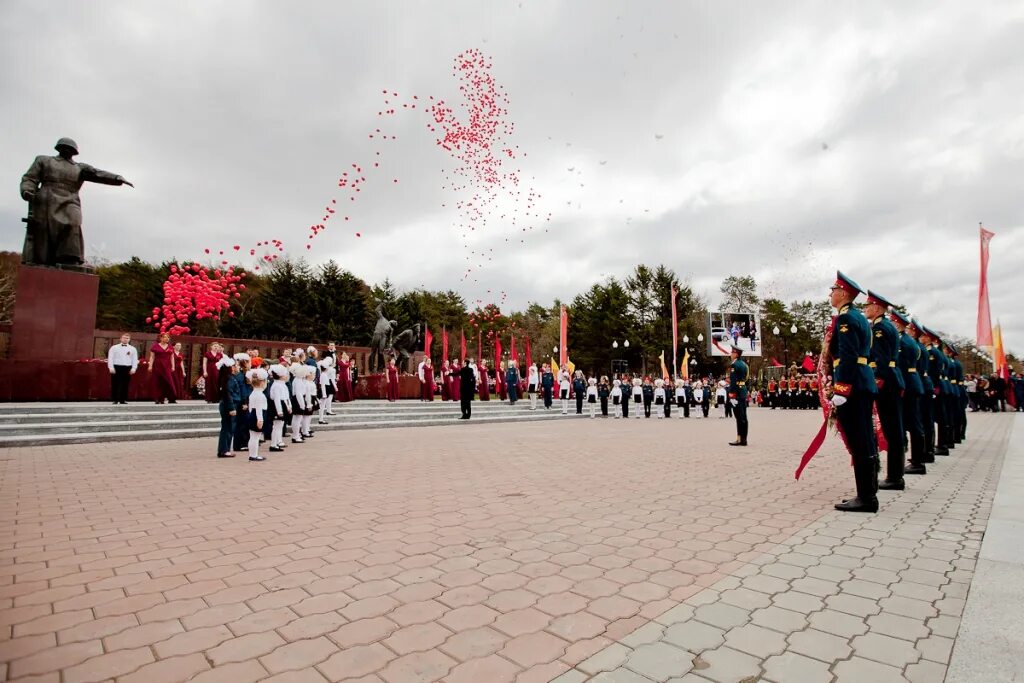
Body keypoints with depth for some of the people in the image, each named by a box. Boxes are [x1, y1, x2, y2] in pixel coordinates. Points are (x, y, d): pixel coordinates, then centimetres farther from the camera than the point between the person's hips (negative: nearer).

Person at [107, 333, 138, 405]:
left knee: (125, 385, 2)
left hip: (127, 368, 1)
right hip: (116, 367, -1)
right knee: (115, 384, 0)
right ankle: (115, 400, 7)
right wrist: (111, 368, -8)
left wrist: (133, 368, -4)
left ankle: (123, 400, 7)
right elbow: (110, 358, 2)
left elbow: (135, 359, 7)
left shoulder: (133, 349, 11)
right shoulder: (114, 348, 7)